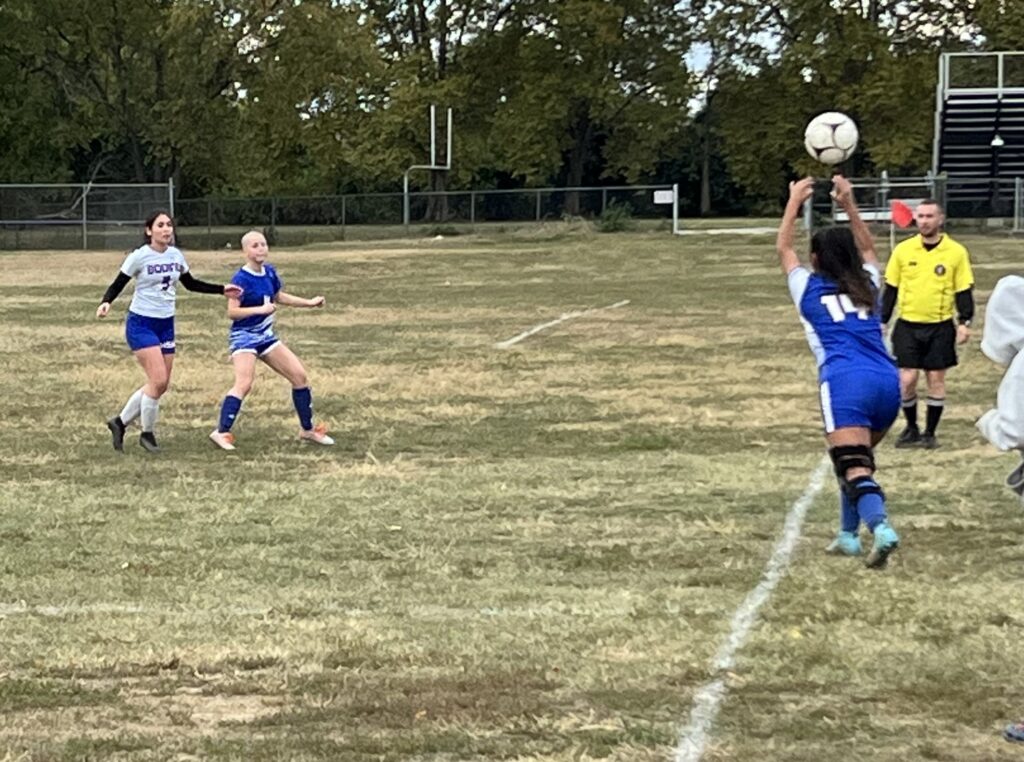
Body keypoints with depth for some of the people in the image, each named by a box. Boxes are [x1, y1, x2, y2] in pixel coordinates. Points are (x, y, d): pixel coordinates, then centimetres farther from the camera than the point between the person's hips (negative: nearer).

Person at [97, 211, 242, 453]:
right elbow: (118, 285, -8)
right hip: (141, 324, -6)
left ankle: (120, 422, 23)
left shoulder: (176, 255, 4)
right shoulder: (139, 257, -12)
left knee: (161, 384, 7)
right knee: (158, 380, -14)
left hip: (166, 324, 6)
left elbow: (191, 283, 18)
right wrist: (106, 303, -28)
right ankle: (147, 434, 5)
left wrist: (222, 289, 12)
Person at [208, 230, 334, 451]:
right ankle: (221, 432, -20)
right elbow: (232, 312, -23)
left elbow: (278, 296, 22)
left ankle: (307, 430, 18)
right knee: (244, 384, -25)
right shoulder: (241, 279, -18)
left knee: (299, 376, 6)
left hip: (265, 335, 8)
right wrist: (261, 309, -32)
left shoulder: (270, 272, 4)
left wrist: (309, 302, 21)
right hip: (244, 336, -8)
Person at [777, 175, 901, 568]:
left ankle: (881, 528, -37)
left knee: (853, 466, -15)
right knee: (858, 459, 23)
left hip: (844, 381, -5)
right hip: (888, 381, 5)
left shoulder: (809, 288, 14)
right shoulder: (867, 285, 21)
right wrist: (848, 203, 39)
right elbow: (867, 247, 40)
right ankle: (848, 535, 24)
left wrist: (795, 201, 36)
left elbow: (783, 248, 29)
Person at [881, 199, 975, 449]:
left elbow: (964, 290, 1)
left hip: (940, 328, -1)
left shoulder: (956, 252, -2)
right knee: (906, 380, -4)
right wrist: (881, 322, 5)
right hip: (907, 326, 1)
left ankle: (930, 433, 16)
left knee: (936, 380, 4)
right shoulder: (902, 250, 2)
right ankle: (911, 428, 17)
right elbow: (890, 289, 8)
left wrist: (965, 322, -10)